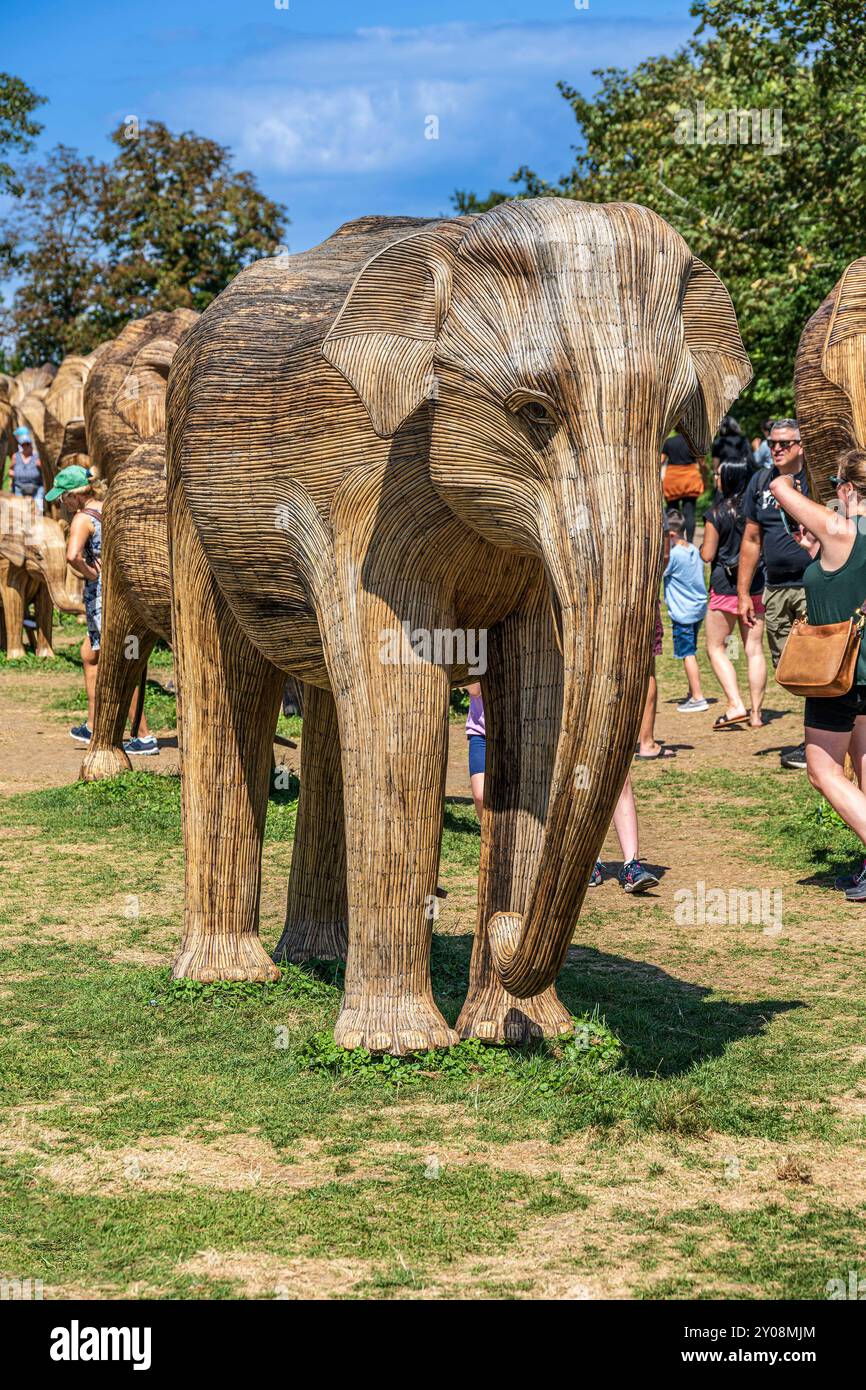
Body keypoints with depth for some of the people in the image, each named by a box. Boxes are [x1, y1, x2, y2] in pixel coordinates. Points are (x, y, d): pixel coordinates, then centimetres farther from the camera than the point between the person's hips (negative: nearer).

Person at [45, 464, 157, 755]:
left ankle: (144, 738, 0)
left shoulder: (82, 518, -13)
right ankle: (93, 727, 26)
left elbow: (72, 555, -31)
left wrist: (91, 575, -13)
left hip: (102, 594, -8)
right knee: (89, 655, 23)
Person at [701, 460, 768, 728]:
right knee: (754, 649, 7)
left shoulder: (716, 513, -12)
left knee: (715, 647, 7)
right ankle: (756, 712, 9)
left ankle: (735, 705, -7)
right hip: (757, 583, 4)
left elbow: (707, 555, -9)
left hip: (726, 585, -4)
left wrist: (702, 547, 12)